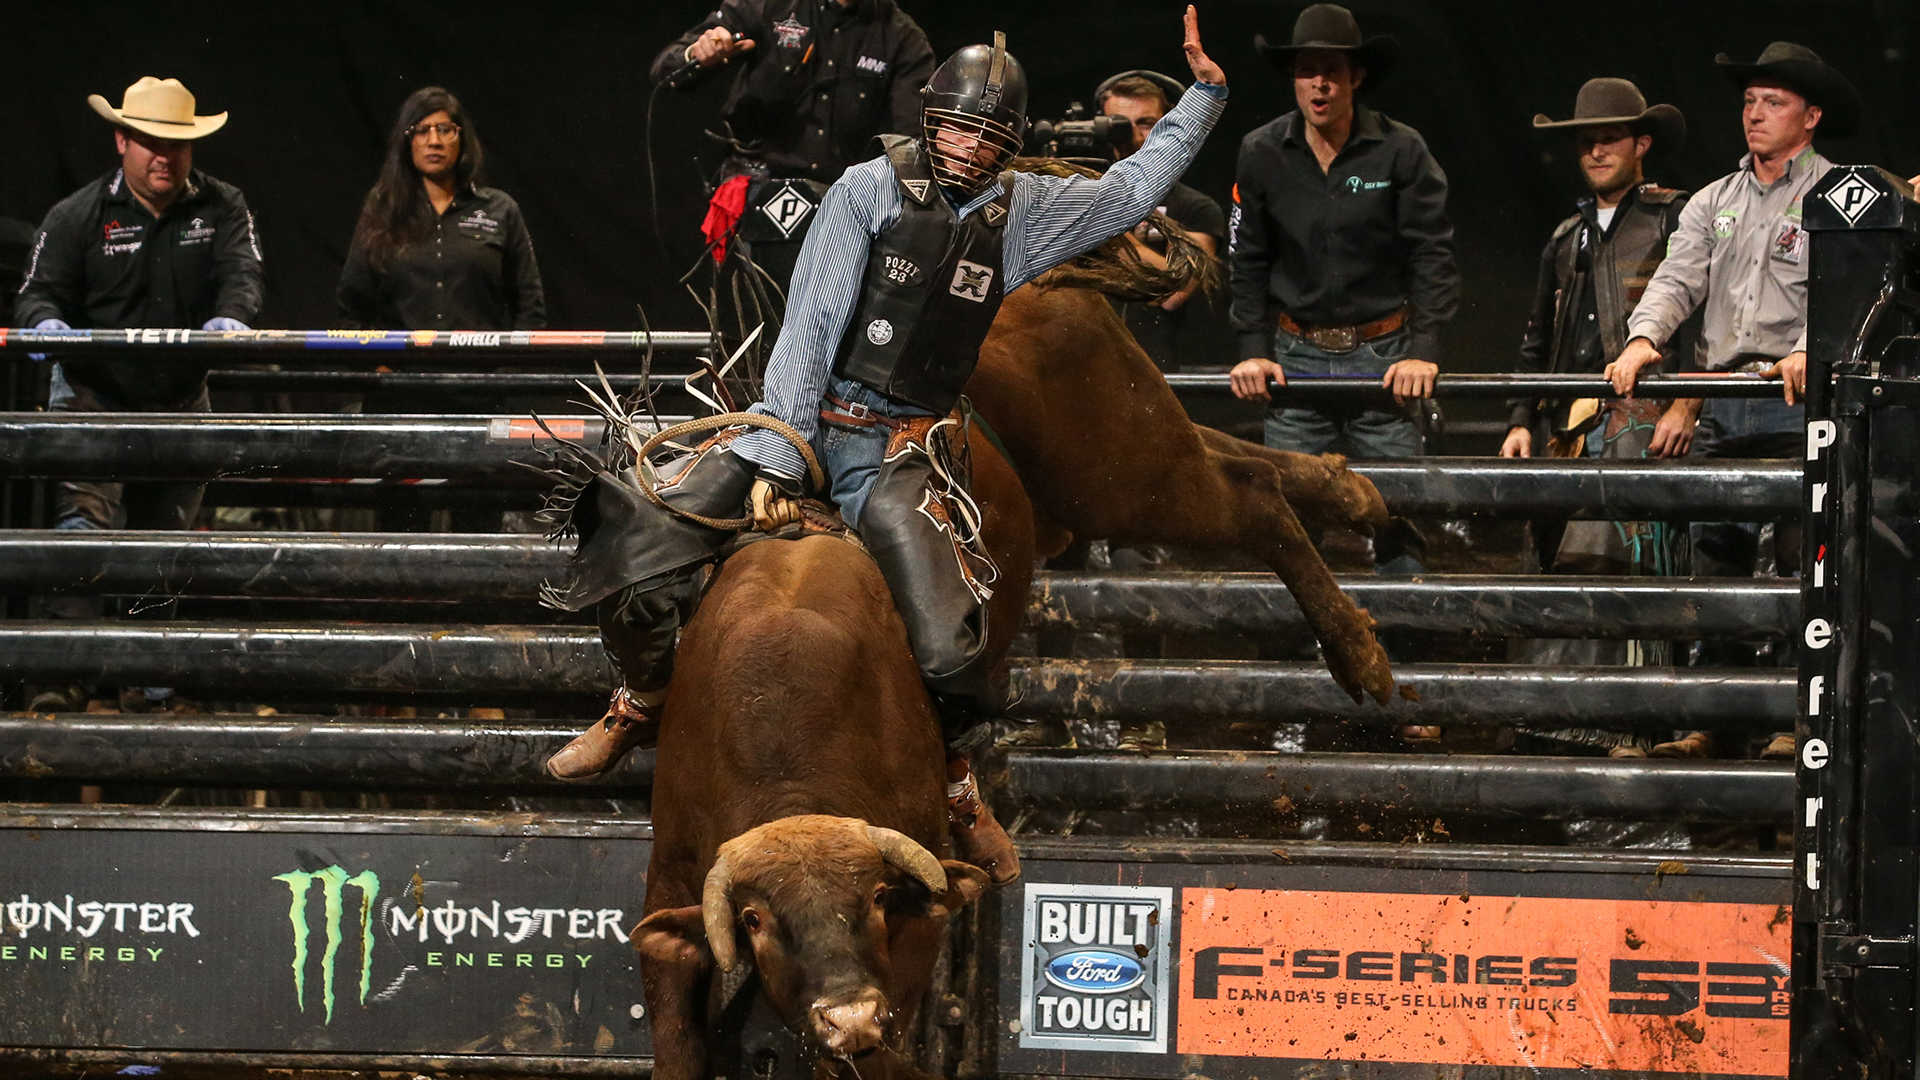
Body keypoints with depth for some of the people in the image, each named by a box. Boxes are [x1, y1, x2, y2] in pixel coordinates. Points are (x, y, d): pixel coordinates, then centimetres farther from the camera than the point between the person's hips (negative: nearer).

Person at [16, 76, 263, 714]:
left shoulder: (221, 208, 1)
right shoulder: (77, 217, -4)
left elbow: (242, 273, -13)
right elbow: (40, 290, -7)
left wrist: (231, 316, -36)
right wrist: (46, 321, -32)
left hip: (180, 401, 3)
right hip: (95, 397, -3)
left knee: (165, 536, 10)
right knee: (85, 520, -20)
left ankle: (149, 683, 22)